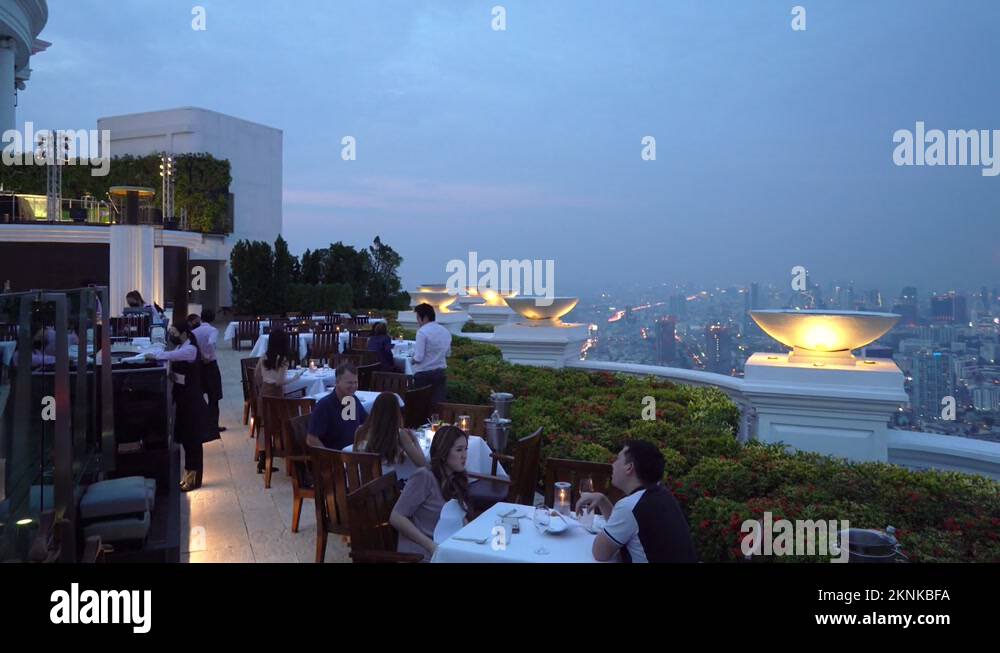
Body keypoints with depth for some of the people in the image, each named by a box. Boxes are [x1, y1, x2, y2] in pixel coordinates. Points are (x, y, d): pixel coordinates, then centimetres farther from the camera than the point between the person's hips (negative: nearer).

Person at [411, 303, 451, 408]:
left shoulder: (422, 331, -13)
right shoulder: (446, 332, 9)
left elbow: (418, 358, -17)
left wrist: (413, 360, 3)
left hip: (423, 375, -6)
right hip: (440, 373, 6)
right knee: (438, 404, 5)